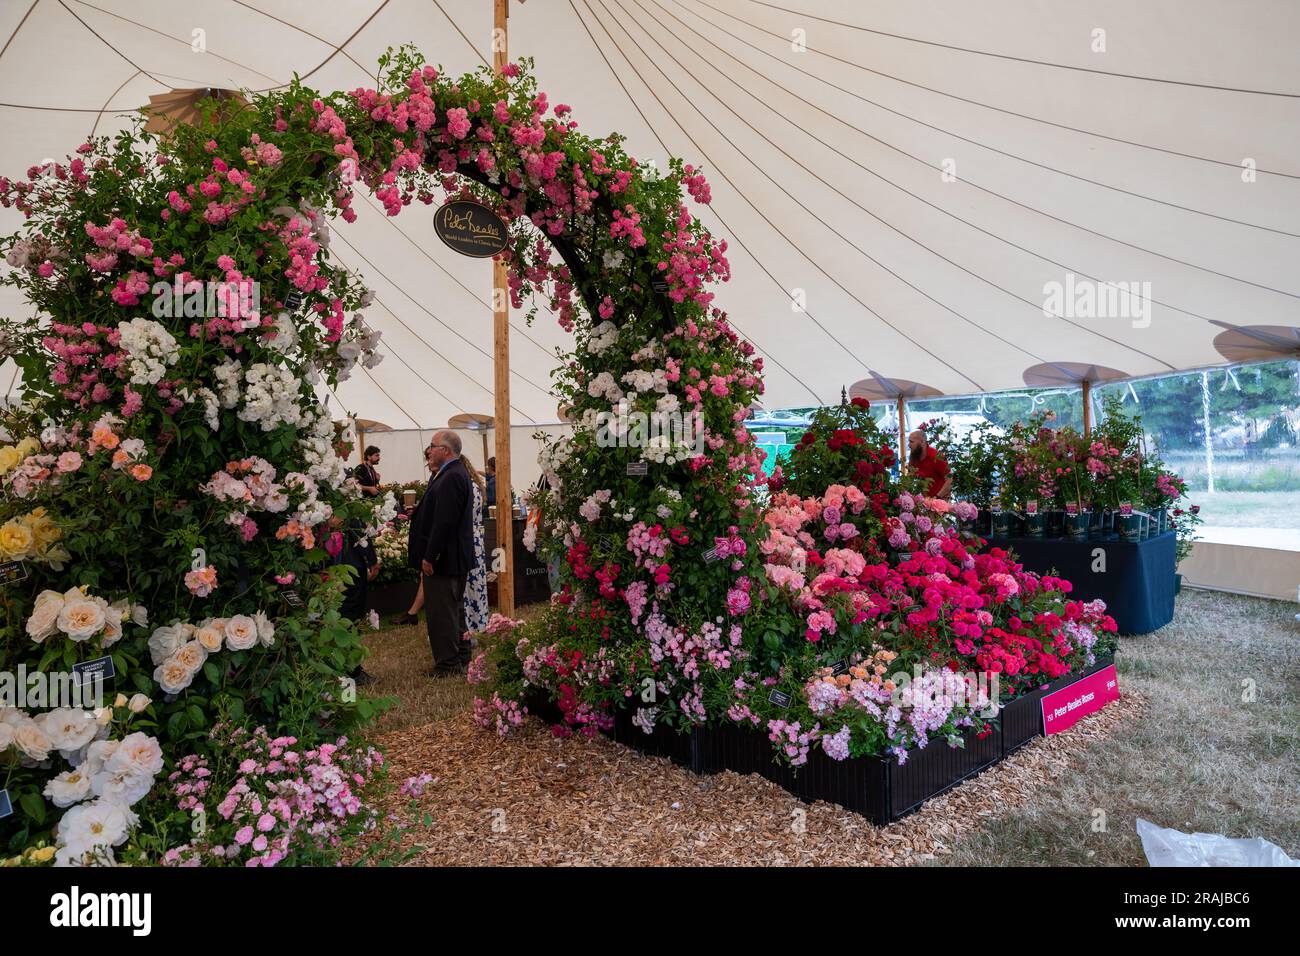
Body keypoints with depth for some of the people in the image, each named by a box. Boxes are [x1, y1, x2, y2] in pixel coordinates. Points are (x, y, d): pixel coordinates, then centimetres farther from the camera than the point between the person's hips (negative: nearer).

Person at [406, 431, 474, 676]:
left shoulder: (451, 477, -21)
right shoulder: (455, 473, 12)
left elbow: (444, 522, -25)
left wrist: (429, 557, -21)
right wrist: (429, 554, 19)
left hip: (443, 558, -11)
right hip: (455, 557, 11)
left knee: (441, 612, -1)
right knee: (454, 608, 20)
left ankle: (448, 663, 8)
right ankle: (460, 657, 32)